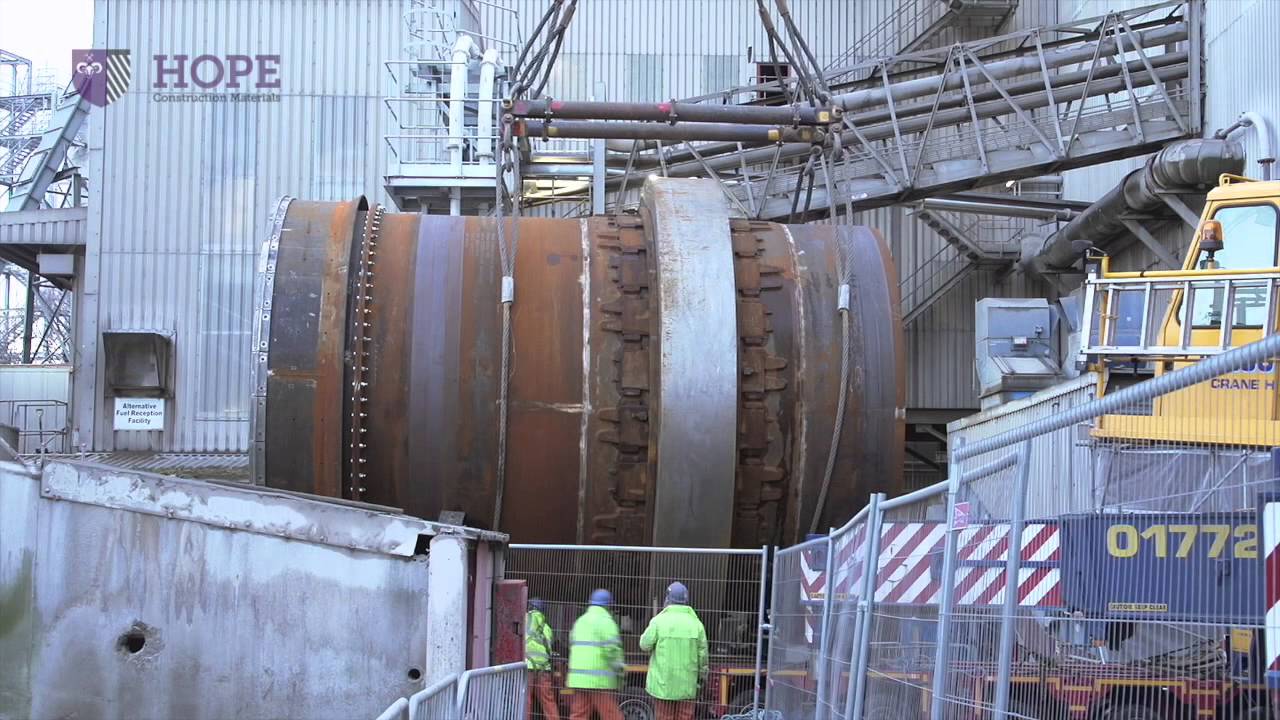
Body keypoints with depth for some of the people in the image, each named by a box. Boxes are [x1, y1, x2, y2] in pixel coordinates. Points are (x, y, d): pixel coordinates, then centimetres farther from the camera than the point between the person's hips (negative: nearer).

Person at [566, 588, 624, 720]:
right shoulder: (605, 620, -7)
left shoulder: (580, 621, 19)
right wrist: (618, 670, -7)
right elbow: (612, 648, -16)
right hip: (600, 680, -7)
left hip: (579, 678, 8)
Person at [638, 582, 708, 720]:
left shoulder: (659, 621, -9)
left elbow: (645, 645, -5)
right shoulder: (696, 623, -1)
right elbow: (702, 653, 3)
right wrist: (702, 675, 17)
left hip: (663, 681, -2)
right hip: (687, 683, 2)